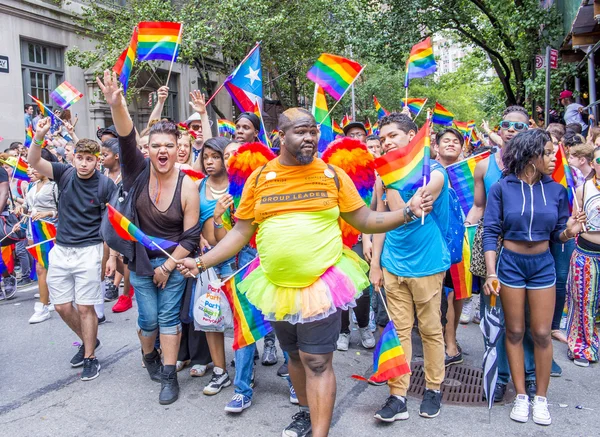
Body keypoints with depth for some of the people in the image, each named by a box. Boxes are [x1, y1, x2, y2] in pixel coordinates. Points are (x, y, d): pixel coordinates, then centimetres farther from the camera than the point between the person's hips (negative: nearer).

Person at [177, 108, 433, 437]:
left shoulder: (333, 175, -2)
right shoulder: (259, 178, 1)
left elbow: (365, 221, 1)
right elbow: (241, 233, 4)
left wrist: (408, 211, -11)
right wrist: (201, 262, -4)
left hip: (322, 284, -3)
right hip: (276, 286, 3)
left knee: (318, 363, -2)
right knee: (295, 356, 20)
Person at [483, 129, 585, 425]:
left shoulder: (557, 190, -1)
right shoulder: (502, 188, -8)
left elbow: (557, 236, 5)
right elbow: (490, 232, -9)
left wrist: (569, 232, -18)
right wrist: (491, 274, -15)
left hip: (543, 264, 2)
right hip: (510, 262, -2)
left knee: (542, 334, 5)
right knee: (514, 331, 7)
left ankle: (541, 398, 21)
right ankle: (521, 396, 22)